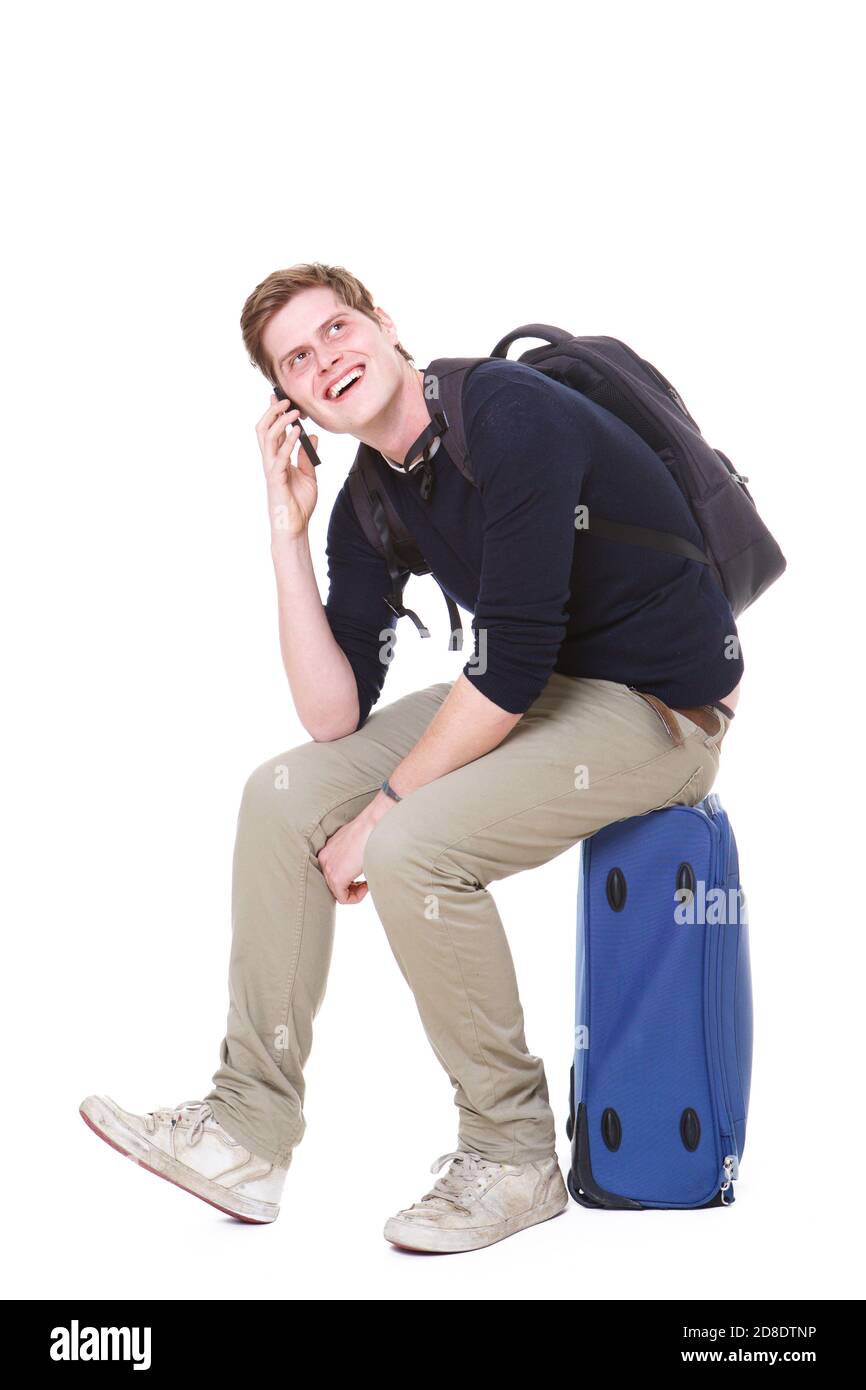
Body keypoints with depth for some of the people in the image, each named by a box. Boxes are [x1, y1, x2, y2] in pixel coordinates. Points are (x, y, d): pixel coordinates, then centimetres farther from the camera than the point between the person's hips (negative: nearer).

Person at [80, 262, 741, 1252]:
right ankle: (248, 1135, 4)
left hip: (659, 707, -9)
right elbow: (335, 717, -3)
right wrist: (288, 530, -8)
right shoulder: (369, 503, 3)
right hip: (535, 687, 9)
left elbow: (513, 661, -25)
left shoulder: (509, 414, -22)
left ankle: (515, 1159, -6)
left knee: (414, 847, -28)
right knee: (283, 795, 0)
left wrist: (387, 805, -17)